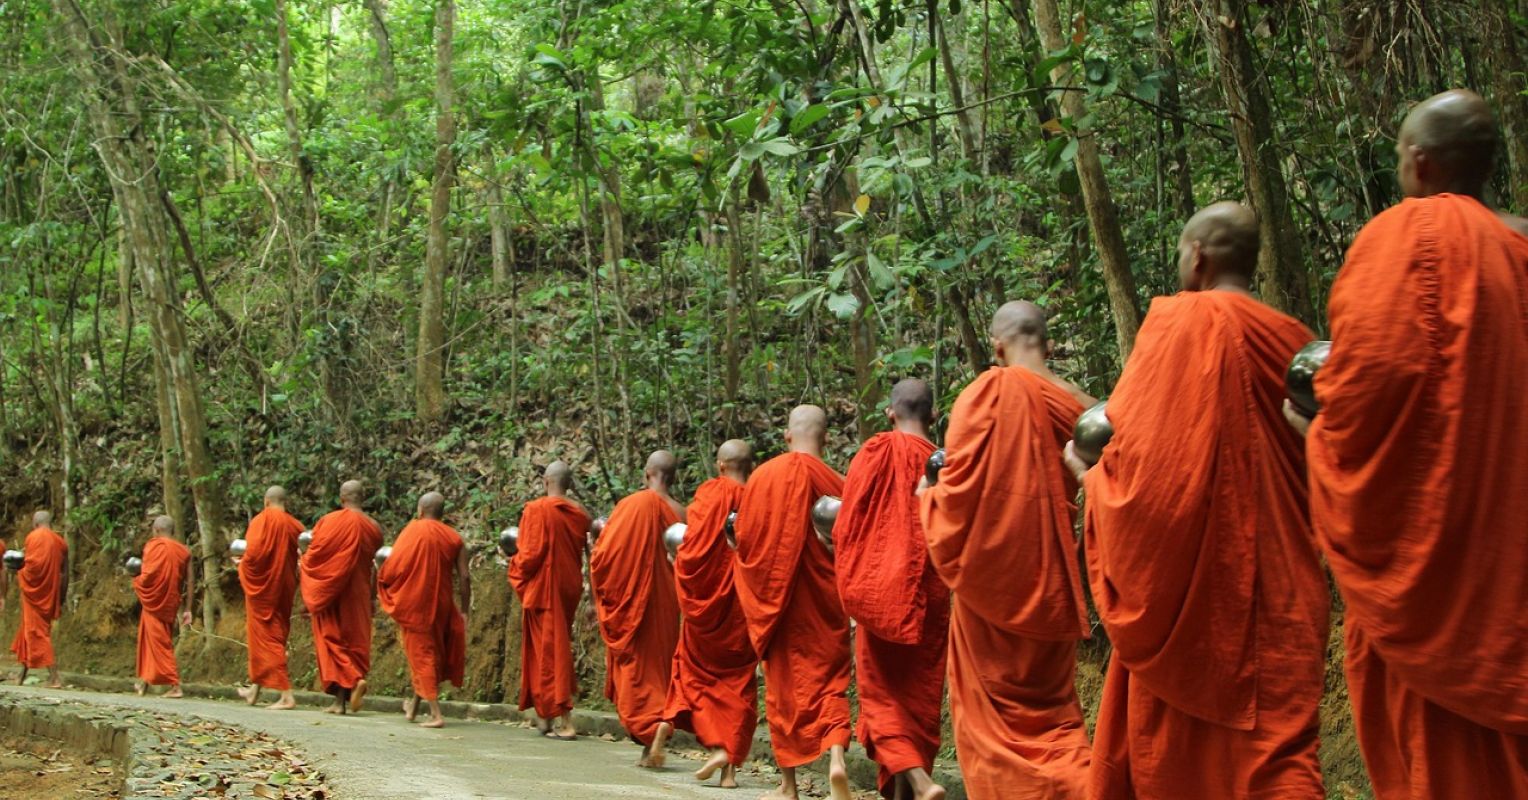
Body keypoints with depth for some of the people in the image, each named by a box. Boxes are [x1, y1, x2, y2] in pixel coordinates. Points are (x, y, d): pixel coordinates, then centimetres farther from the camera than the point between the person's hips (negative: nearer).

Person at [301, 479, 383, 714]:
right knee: (355, 640, 8)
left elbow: (314, 554, -9)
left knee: (331, 639, 4)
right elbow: (373, 557, 8)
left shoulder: (330, 521, -10)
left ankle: (353, 679, -18)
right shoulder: (373, 527, 1)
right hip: (359, 593, 4)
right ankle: (342, 700, 4)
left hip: (331, 592, -3)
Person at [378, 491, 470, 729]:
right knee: (435, 651, 20)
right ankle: (414, 705, 30)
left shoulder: (413, 530, -7)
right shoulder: (454, 538, 2)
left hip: (414, 604, -3)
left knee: (421, 655, 4)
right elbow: (464, 577, -2)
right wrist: (464, 610, 6)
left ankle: (436, 713, -3)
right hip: (441, 603, 3)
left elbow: (393, 565, -13)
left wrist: (383, 584, 8)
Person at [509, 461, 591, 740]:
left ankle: (562, 720, -10)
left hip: (543, 588, -6)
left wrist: (516, 568, 4)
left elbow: (530, 553, -15)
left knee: (548, 652, -3)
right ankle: (547, 717, 20)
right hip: (569, 587, 6)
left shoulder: (536, 510, -12)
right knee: (559, 646, 15)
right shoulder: (579, 514, 6)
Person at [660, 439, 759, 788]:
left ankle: (715, 745, -4)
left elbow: (694, 546, -12)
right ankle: (731, 766, 5)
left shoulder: (711, 494, -9)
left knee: (697, 674, 13)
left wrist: (680, 566, 6)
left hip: (710, 598, -3)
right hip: (747, 603, 3)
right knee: (739, 681, 9)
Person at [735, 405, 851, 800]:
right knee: (829, 677, 7)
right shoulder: (835, 483, -5)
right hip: (823, 601, 0)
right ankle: (836, 756, -18)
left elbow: (743, 538, -2)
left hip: (774, 592, 0)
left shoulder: (763, 477, -6)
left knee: (783, 682, 11)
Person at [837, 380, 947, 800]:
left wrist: (850, 583, 5)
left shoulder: (877, 452, -5)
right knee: (918, 694, 12)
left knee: (882, 691, 5)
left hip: (880, 595, -2)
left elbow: (847, 521, -4)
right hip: (929, 599, 2)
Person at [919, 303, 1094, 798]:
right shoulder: (1077, 406, 2)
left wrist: (928, 497, 5)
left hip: (994, 579, -5)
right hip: (1051, 583, 5)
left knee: (993, 710, 9)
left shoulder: (990, 392, -12)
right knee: (1052, 706, 15)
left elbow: (960, 488, -16)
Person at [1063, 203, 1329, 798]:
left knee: (1175, 750, 6)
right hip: (1279, 593, 6)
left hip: (1190, 589, -6)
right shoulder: (1293, 342, 8)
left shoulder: (1182, 323, -9)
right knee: (1274, 737, 10)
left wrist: (1088, 473, 6)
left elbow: (1140, 453, -15)